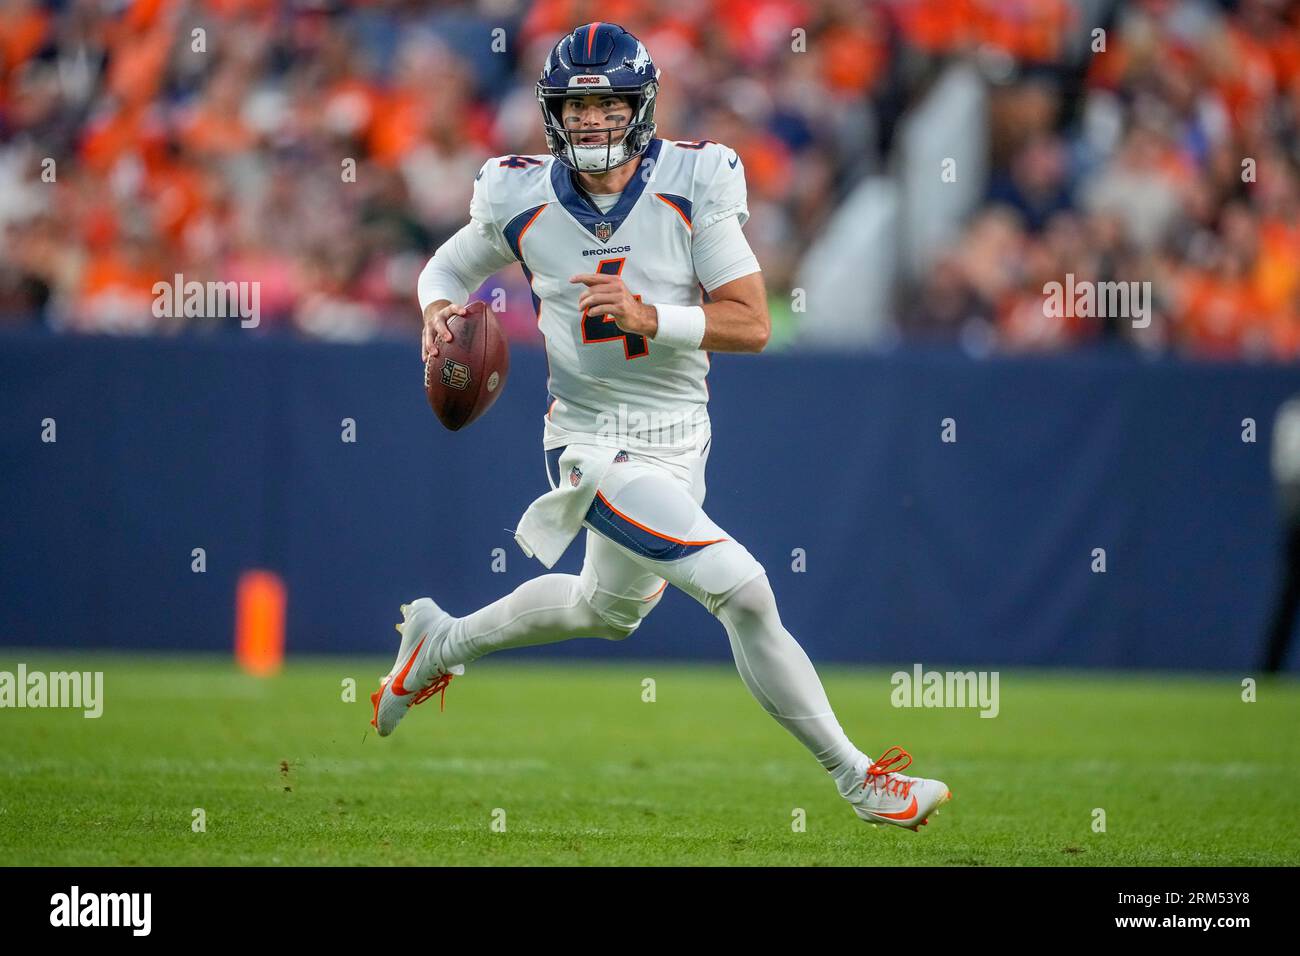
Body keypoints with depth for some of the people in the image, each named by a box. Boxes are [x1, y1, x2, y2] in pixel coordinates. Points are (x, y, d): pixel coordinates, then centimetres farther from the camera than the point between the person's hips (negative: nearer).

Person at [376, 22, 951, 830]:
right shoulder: (522, 200, -9)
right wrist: (439, 308, -12)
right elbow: (450, 265, 11)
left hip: (680, 441, 4)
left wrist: (647, 316, -27)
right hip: (596, 447, -4)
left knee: (608, 609, 27)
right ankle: (856, 778, -10)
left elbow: (753, 325, -13)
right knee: (741, 589, -18)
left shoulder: (692, 185, -11)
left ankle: (442, 643, 50)